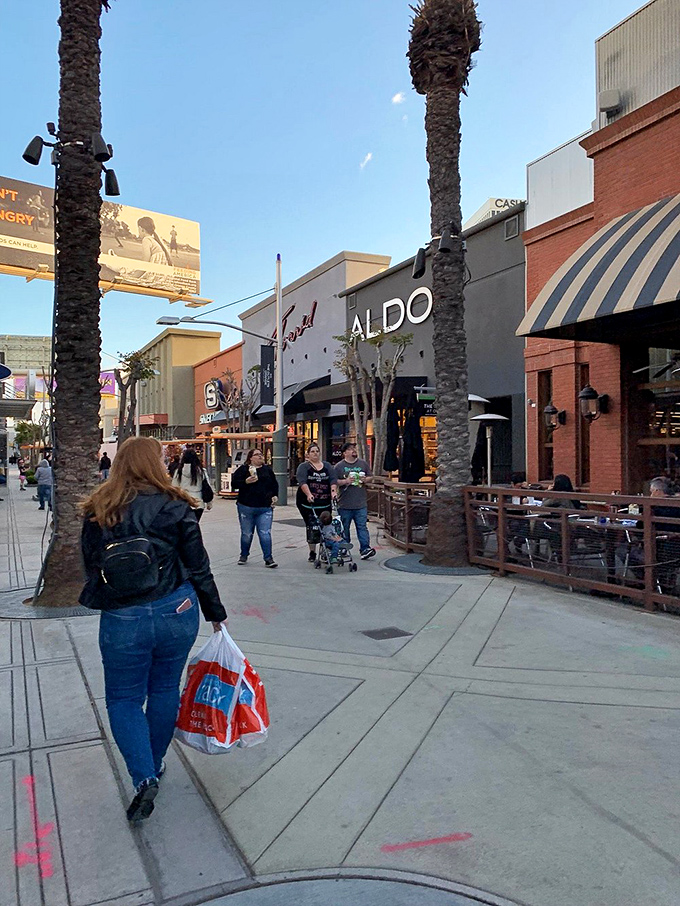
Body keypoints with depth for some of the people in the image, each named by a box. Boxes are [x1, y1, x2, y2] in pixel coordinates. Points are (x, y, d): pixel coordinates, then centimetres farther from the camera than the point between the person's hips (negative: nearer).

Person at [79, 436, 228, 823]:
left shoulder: (98, 512, -2)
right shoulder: (175, 508, -8)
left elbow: (91, 567, 8)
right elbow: (198, 567, -3)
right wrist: (216, 612, 9)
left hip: (121, 618, 0)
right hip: (176, 613, 0)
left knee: (124, 699, 15)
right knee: (165, 690, 19)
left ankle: (144, 777, 2)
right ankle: (154, 766, 35)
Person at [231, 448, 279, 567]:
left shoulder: (267, 470, 13)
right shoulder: (243, 469, 2)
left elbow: (275, 484, 24)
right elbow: (234, 484, -4)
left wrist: (275, 495, 9)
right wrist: (246, 482, -19)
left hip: (265, 508, 2)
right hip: (246, 507, -2)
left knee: (265, 533, -6)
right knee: (247, 534, 9)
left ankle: (268, 558, -2)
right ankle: (244, 555, 27)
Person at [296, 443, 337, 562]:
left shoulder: (327, 466, 13)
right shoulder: (303, 467, 2)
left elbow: (333, 480, 1)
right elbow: (302, 482, -14)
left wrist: (333, 491, -17)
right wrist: (309, 494, -30)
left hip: (325, 503, 3)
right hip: (307, 503, -3)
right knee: (311, 527, -2)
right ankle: (312, 553, 9)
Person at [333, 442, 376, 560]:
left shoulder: (363, 464, 9)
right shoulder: (339, 466, 2)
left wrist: (365, 479, -5)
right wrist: (345, 481, -15)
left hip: (361, 503, 1)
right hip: (344, 505, -1)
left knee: (362, 527, -4)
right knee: (344, 528, 9)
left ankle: (365, 549, -4)